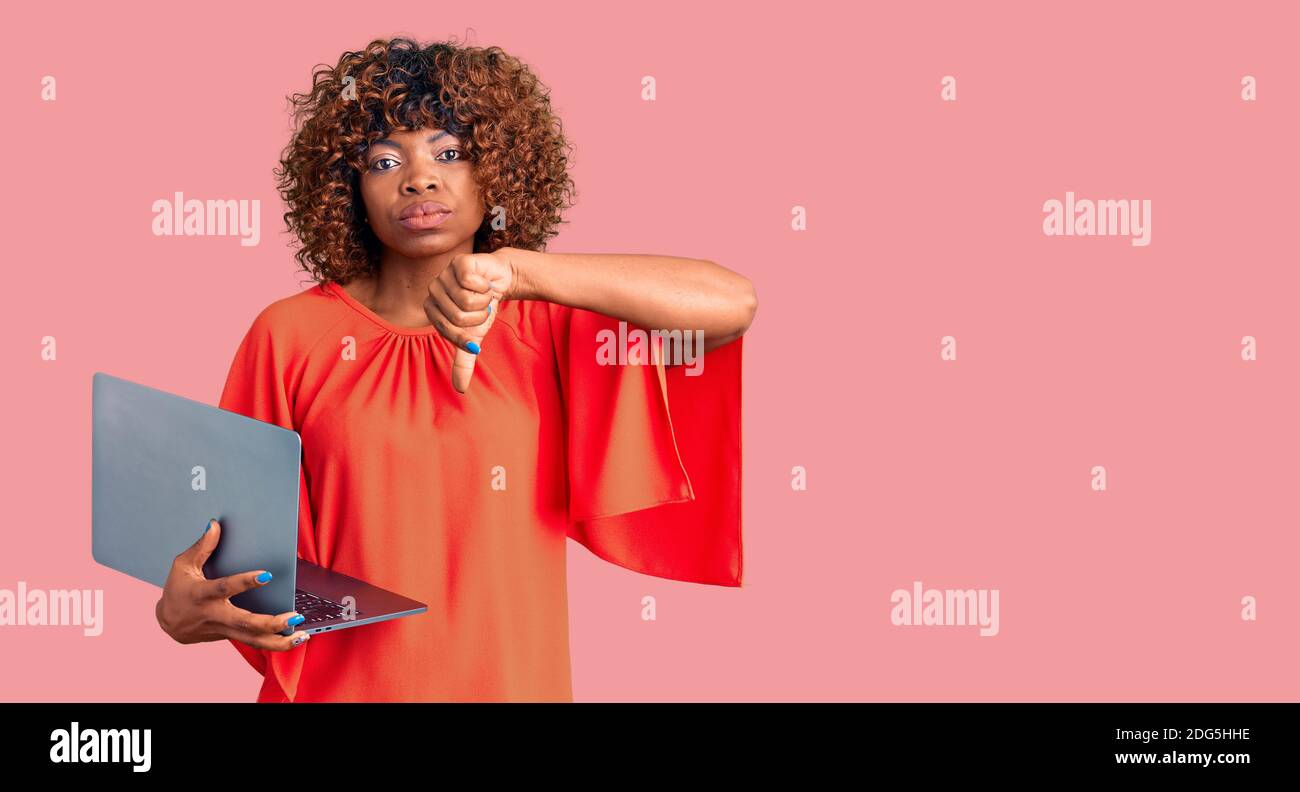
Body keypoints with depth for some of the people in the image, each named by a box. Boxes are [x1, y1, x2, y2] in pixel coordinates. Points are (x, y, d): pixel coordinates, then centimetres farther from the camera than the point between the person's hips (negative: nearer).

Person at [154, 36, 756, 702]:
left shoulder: (549, 326, -4)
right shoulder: (291, 335, -4)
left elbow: (733, 304, -19)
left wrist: (514, 271, -26)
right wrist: (184, 610, -23)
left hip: (509, 682, 1)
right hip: (334, 685, 0)